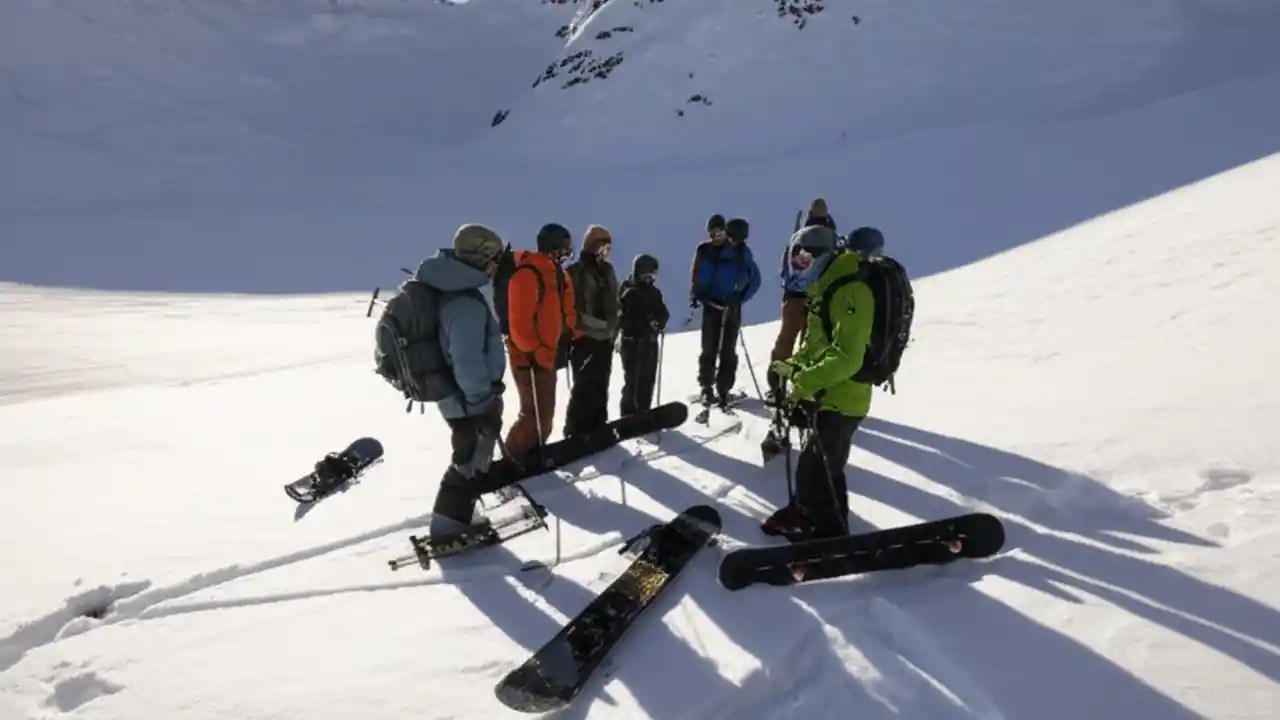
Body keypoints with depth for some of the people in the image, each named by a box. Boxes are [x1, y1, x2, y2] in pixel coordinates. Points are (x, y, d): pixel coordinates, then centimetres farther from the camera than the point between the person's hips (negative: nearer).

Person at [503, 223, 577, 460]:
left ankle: (532, 452, 30)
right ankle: (517, 456, 11)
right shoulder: (527, 274, -18)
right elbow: (519, 321, -23)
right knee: (535, 411, -5)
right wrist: (533, 352, -23)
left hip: (547, 354, 10)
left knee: (545, 409, 16)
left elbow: (563, 313, 19)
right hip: (529, 356, -10)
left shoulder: (556, 274, 12)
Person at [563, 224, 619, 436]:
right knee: (585, 387, -7)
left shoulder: (608, 271, 13)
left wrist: (612, 330, 19)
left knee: (600, 386, 14)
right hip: (584, 339, -7)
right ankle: (576, 433, 3)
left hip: (604, 338, 7)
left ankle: (597, 428, 25)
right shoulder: (576, 272, -9)